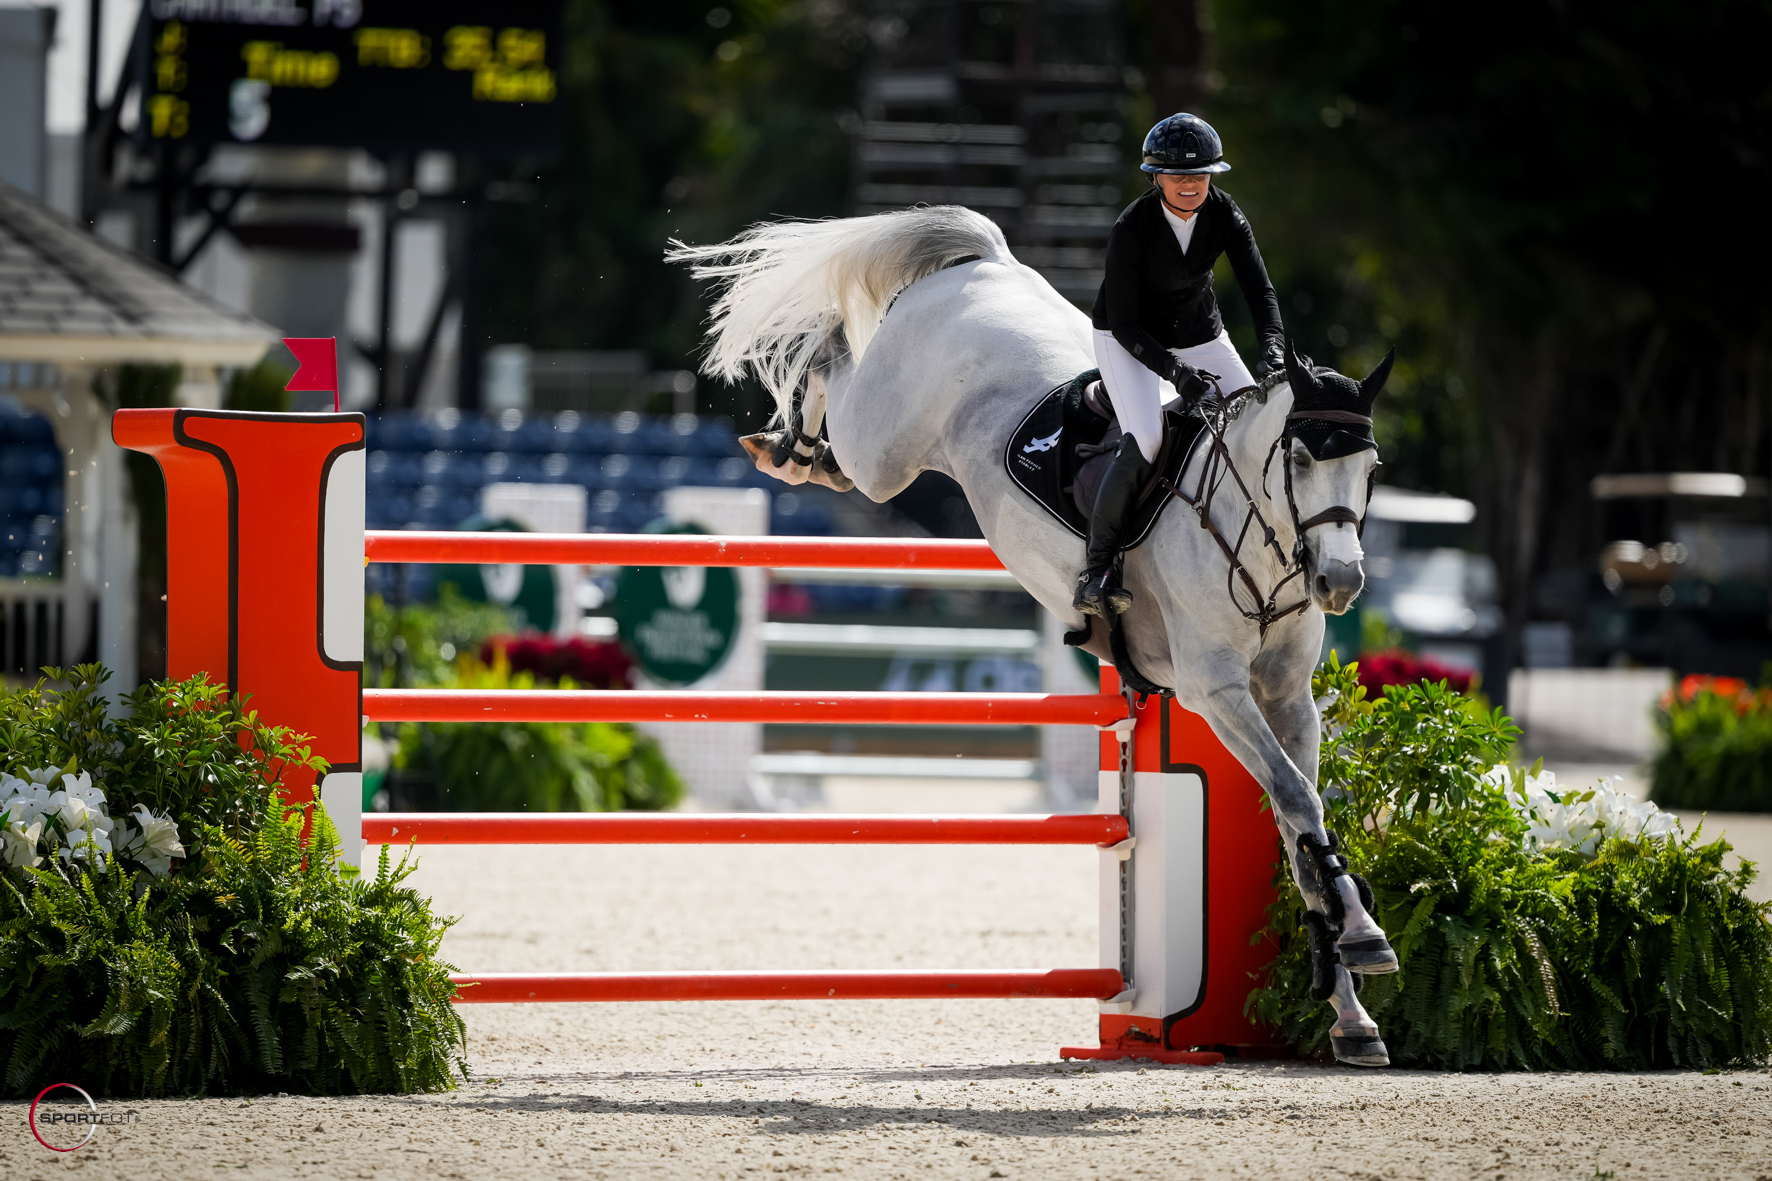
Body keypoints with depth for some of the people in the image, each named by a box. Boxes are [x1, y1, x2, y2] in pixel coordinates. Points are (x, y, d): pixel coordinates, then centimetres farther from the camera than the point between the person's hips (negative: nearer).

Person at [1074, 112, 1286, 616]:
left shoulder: (1224, 213, -15)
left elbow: (1259, 290, -19)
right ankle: (1096, 570, -20)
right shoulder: (1131, 228, -26)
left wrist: (1273, 351, -37)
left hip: (1201, 335, 5)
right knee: (1144, 440, -27)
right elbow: (1124, 324, -23)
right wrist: (1175, 372, -35)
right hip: (1129, 341, -5)